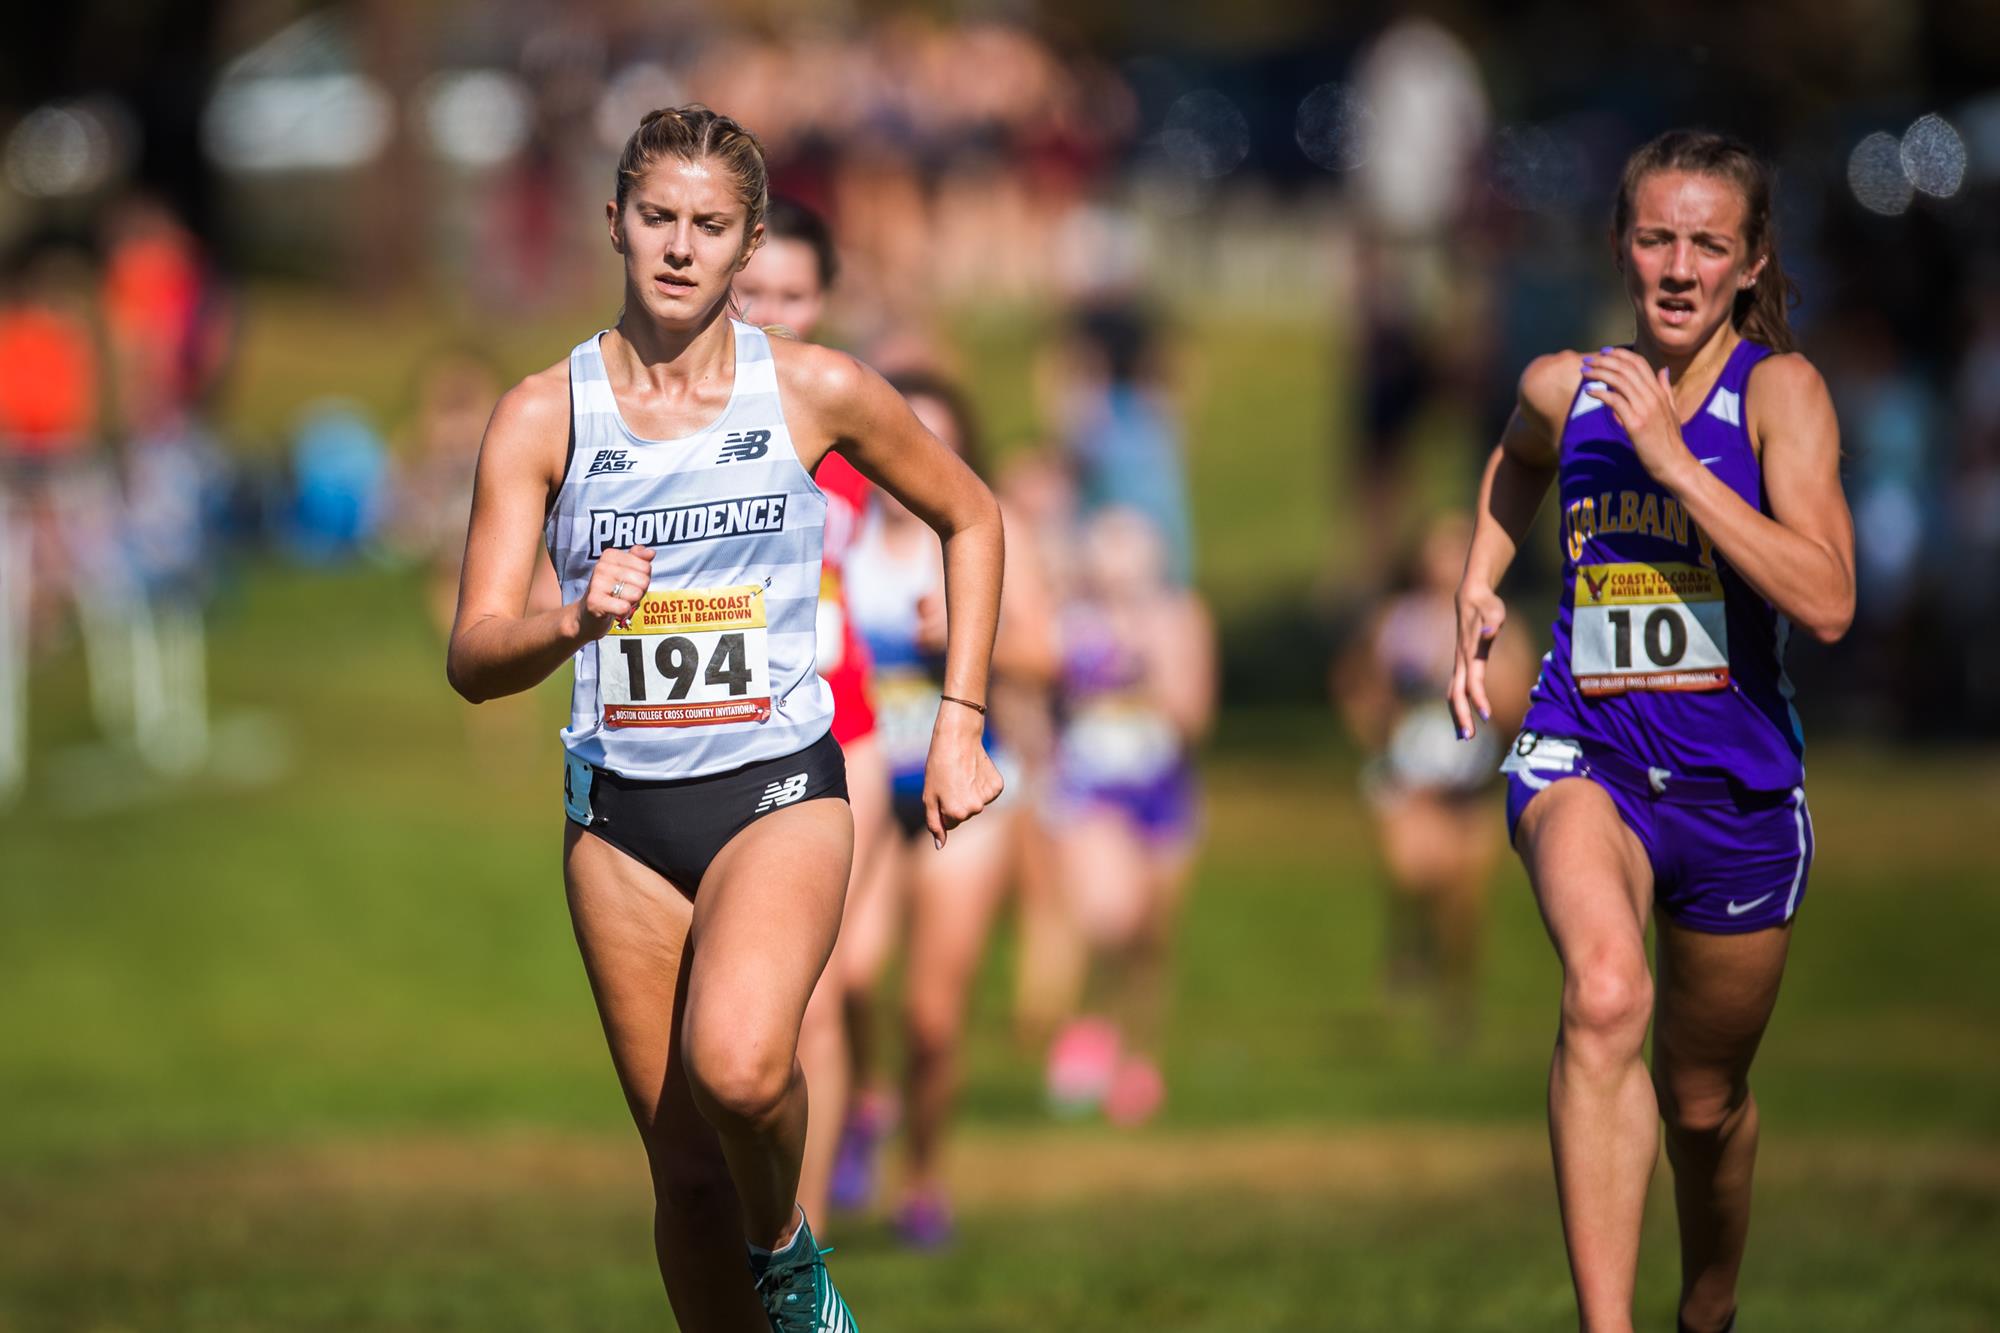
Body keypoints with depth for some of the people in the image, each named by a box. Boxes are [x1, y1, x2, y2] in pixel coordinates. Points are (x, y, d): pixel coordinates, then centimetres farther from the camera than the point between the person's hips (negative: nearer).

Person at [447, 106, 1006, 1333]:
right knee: (686, 1173, 4)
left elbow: (971, 518, 14)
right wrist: (576, 620, -28)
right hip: (620, 809, 2)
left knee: (737, 1068, -30)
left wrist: (960, 724, 8)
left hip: (779, 787, -2)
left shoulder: (816, 392, -3)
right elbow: (474, 658, -7)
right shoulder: (544, 416, -2)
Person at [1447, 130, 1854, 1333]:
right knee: (1605, 997, -32)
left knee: (1706, 1099, 16)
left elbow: (1827, 603, -22)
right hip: (1585, 754, 0)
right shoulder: (1565, 390, 2)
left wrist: (1673, 460, -23)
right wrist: (1478, 594, 15)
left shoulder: (1779, 390, -8)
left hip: (1735, 780, 0)